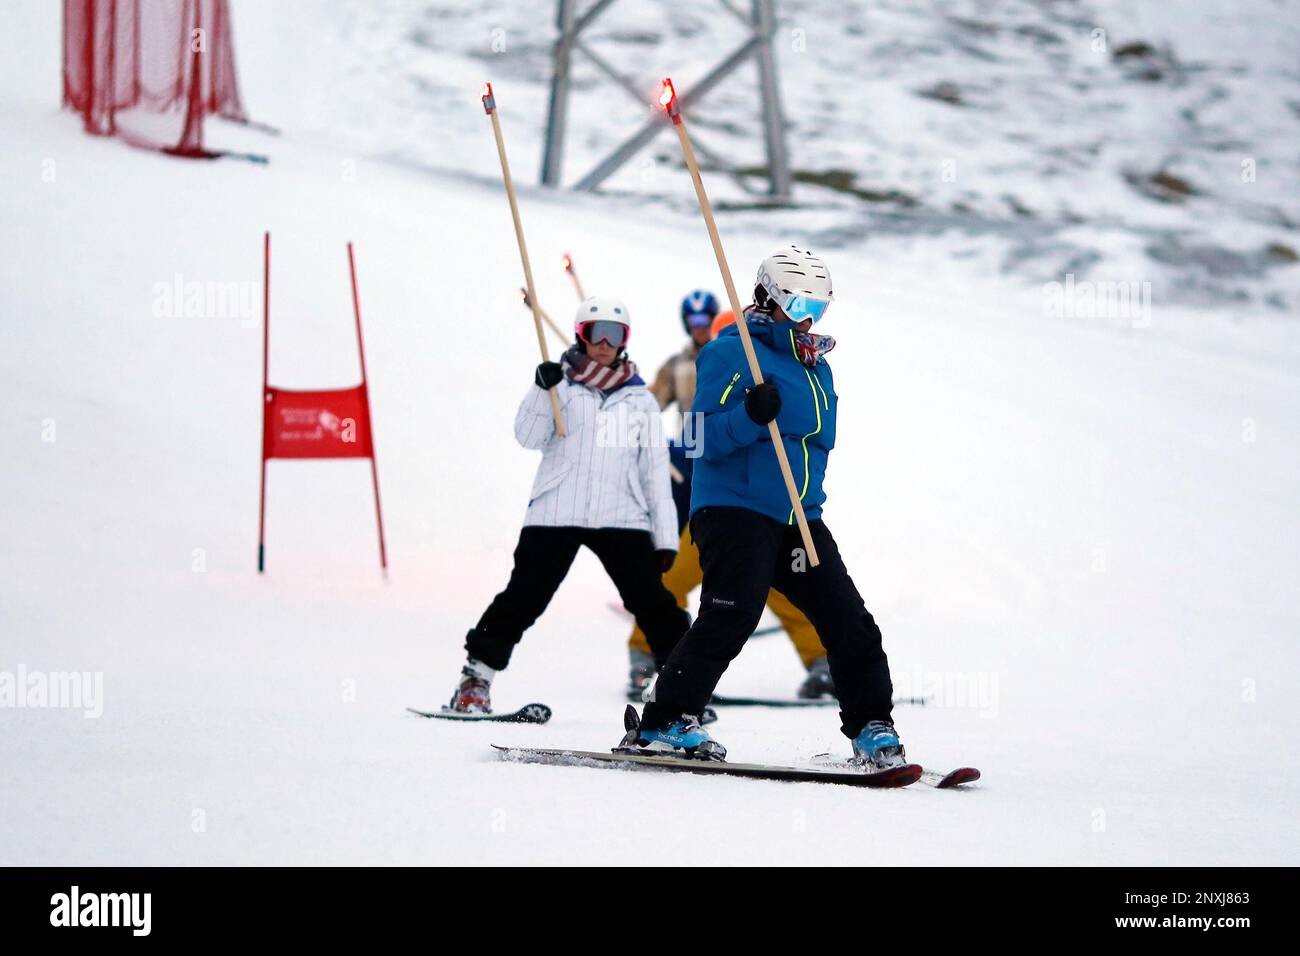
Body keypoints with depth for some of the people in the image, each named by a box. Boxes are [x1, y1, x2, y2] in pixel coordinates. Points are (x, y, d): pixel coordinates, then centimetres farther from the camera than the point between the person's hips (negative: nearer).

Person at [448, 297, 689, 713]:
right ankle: (477, 676, 6)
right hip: (556, 513, -2)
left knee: (652, 601, -6)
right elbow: (529, 437, -6)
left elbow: (655, 470, 13)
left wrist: (665, 534, 7)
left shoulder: (640, 399, 14)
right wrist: (543, 389, -22)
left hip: (621, 518, 2)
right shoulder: (560, 385, 7)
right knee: (524, 596, -4)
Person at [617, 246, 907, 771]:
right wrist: (751, 415, -28)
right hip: (734, 508, -7)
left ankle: (872, 730, 13)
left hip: (799, 517, 8)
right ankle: (661, 722, -15)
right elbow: (705, 438, -13)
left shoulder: (817, 368, 20)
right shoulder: (730, 353, -4)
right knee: (731, 617, -21)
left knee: (850, 623, 2)